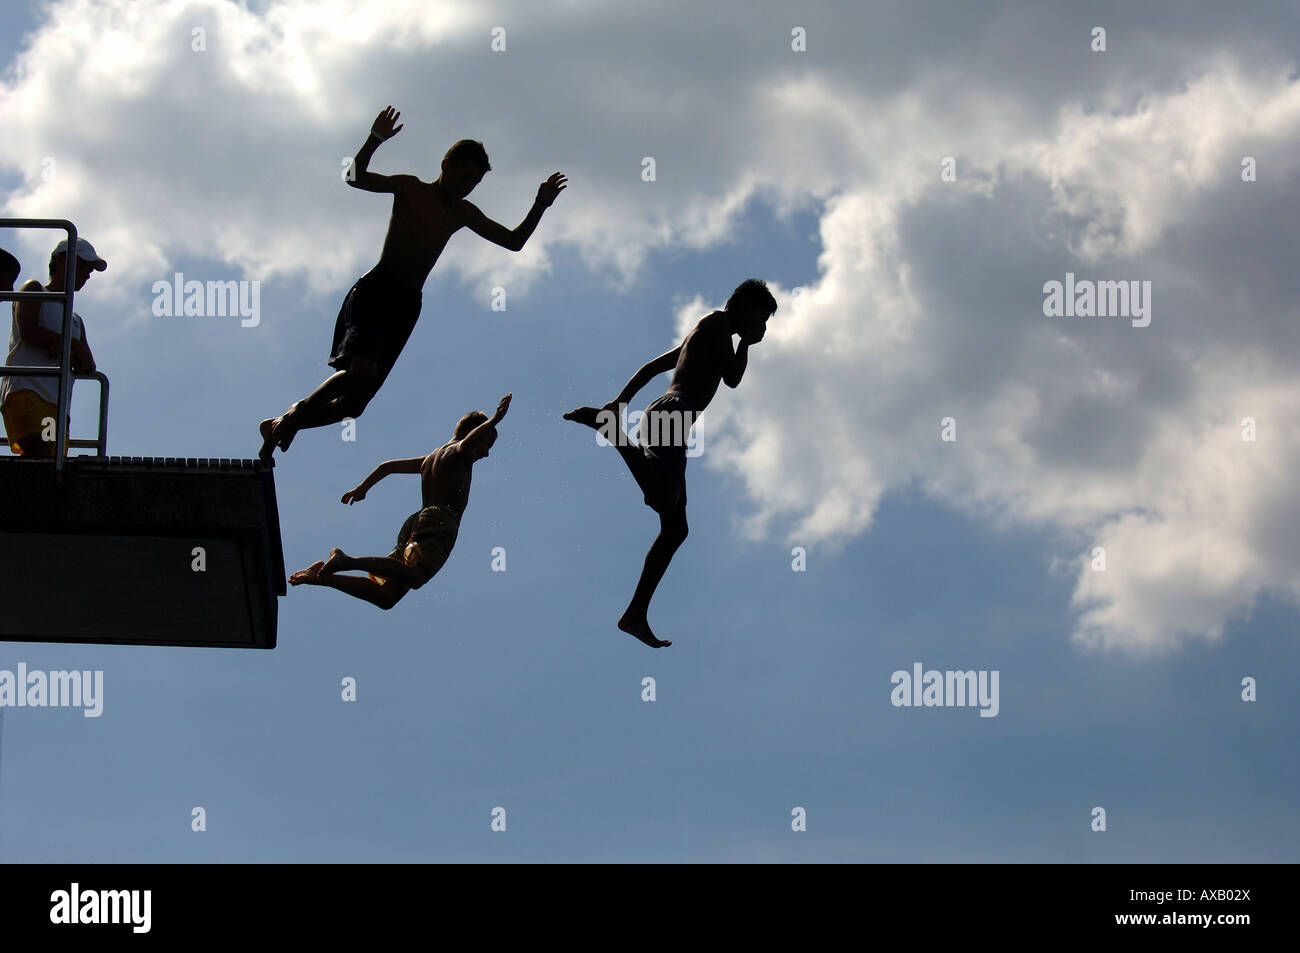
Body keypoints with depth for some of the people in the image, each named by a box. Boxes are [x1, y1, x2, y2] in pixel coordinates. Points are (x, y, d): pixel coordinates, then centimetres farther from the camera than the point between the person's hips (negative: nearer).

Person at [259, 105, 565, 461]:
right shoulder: (410, 188, 4)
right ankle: (291, 418, -12)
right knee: (361, 372, -31)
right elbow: (356, 178, -8)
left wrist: (540, 207, 8)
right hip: (376, 290, -6)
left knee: (354, 401, -1)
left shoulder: (464, 214, 20)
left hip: (407, 304, 6)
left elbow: (514, 241, 22)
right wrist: (374, 140, -24)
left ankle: (279, 426, 16)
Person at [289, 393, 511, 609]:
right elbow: (465, 445, -15)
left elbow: (388, 466, 38)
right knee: (413, 574, -33)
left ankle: (323, 576, -10)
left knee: (385, 596, -2)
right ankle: (348, 561, -40)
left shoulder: (429, 459, 33)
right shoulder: (457, 452, 9)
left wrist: (363, 488, 45)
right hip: (440, 521, -8)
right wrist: (494, 420, -15)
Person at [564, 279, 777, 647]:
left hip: (663, 420, 10)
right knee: (662, 498, -35)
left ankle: (636, 615, 1)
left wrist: (620, 402, 21)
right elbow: (732, 378, -3)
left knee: (675, 529, 5)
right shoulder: (718, 322, 7)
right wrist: (747, 343, 12)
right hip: (672, 413, -10)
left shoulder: (698, 336, 34)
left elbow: (651, 367, 29)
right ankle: (603, 424, -27)